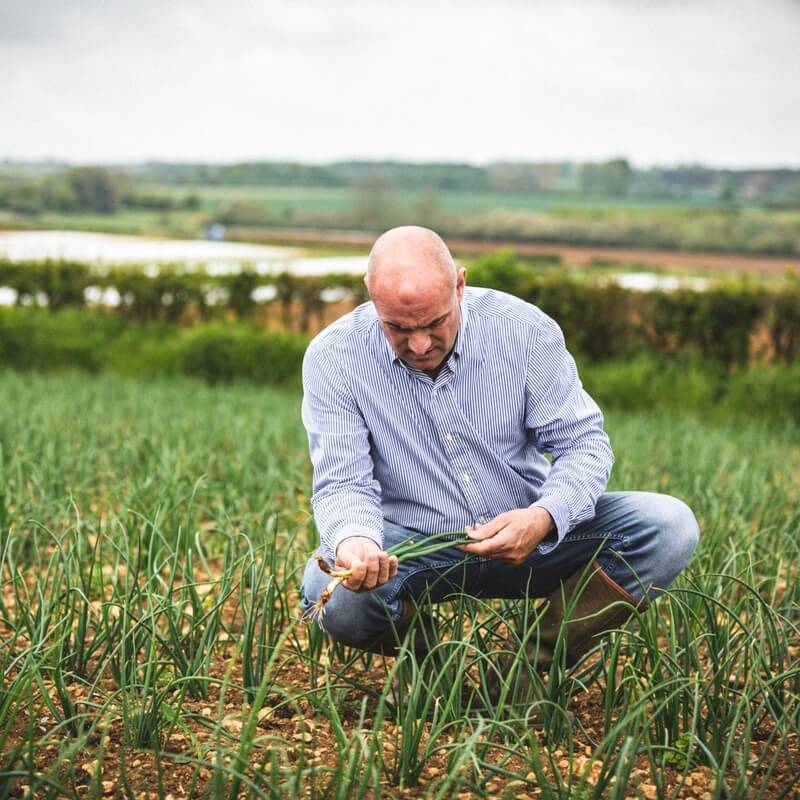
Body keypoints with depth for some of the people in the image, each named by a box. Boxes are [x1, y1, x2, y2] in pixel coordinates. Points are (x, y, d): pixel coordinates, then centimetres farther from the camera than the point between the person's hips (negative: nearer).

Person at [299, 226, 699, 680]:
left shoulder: (525, 329, -11)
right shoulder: (334, 358, -13)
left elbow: (583, 443, -7)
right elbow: (344, 483, -14)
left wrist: (545, 518, -28)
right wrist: (353, 540, -39)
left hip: (525, 535, 2)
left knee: (670, 527, -18)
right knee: (333, 594, -34)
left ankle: (539, 662, -5)